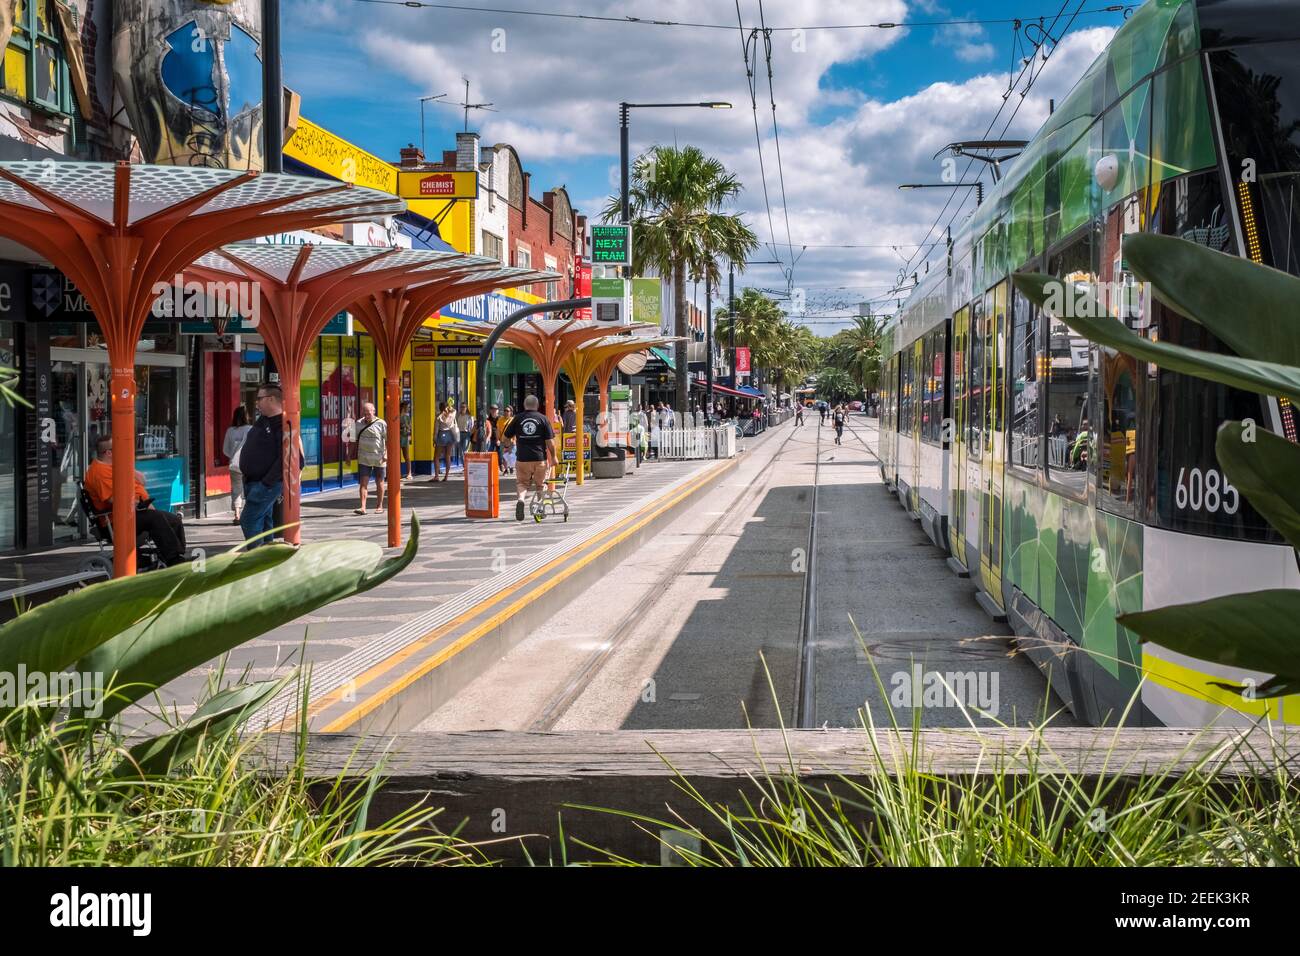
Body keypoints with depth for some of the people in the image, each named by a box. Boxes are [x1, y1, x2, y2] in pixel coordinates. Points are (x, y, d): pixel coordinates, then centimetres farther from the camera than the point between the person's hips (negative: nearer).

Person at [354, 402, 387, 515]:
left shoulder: (381, 424, -7)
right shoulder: (358, 423, 5)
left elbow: (388, 440, -9)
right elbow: (355, 440, 14)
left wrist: (386, 454, -19)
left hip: (379, 458, -2)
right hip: (363, 459, 3)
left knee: (379, 482, 11)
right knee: (363, 483, -8)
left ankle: (380, 506, 23)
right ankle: (363, 507, -13)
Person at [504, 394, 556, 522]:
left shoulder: (517, 419, 2)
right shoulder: (543, 419, -1)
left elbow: (507, 437, 7)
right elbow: (550, 441, -4)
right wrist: (553, 456, 5)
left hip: (522, 458, 0)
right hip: (540, 458, 0)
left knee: (522, 482, 10)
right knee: (540, 484, 16)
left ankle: (521, 498, -19)